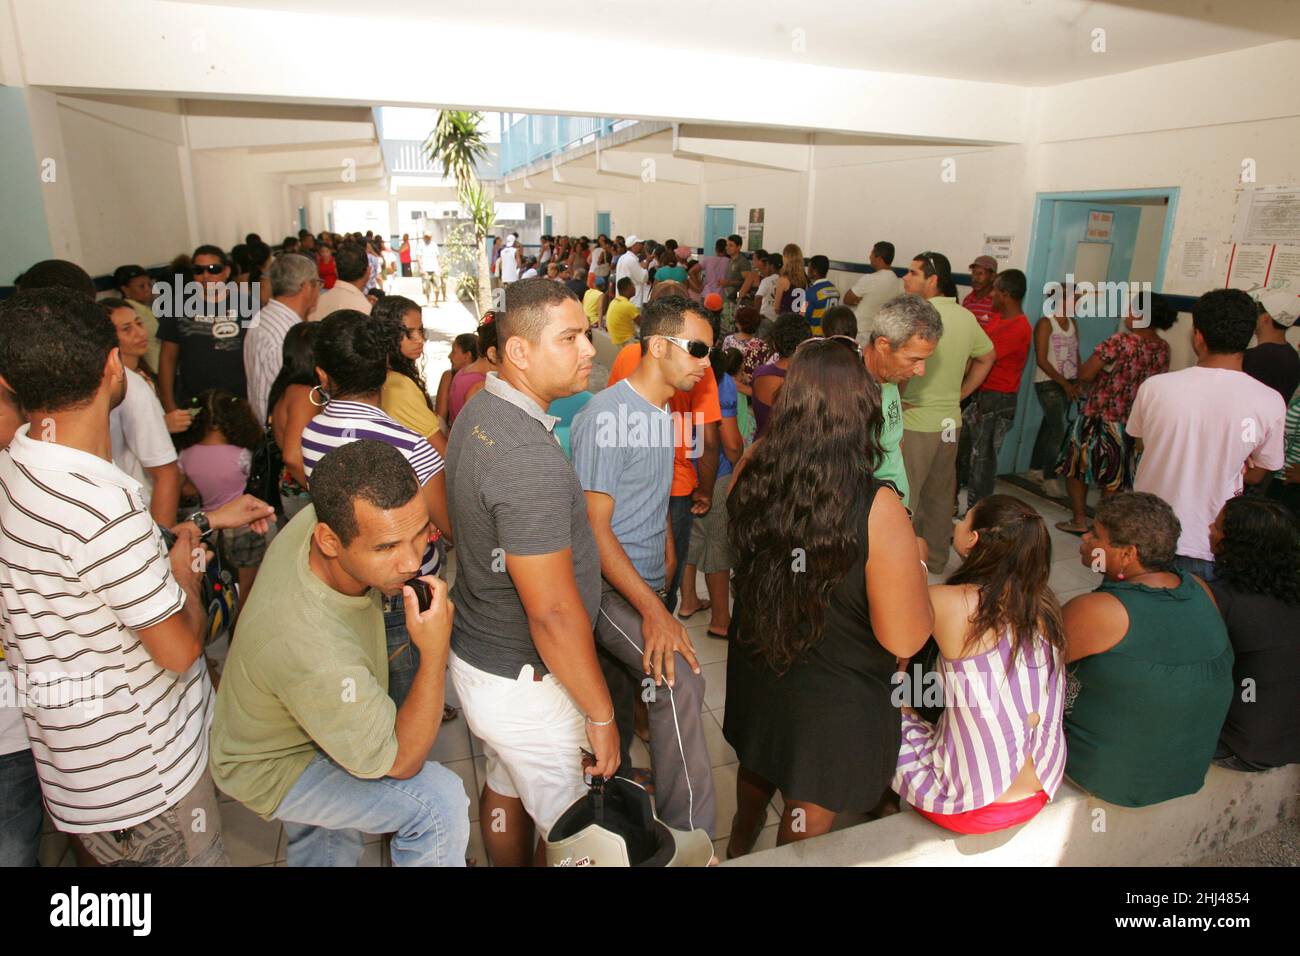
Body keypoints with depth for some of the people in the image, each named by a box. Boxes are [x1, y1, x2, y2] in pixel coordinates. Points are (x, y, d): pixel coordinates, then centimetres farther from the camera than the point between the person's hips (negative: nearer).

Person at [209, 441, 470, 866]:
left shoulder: (316, 519, -27)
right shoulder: (313, 654, -48)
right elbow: (400, 762, -31)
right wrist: (435, 651, -41)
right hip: (272, 770, -8)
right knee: (440, 801, -22)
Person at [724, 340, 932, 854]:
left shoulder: (751, 470, -19)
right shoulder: (876, 508, -31)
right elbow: (904, 639, -24)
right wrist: (913, 565, -7)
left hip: (754, 668, 5)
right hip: (835, 700, -5)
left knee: (757, 763, 35)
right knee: (806, 820, 23)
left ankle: (740, 843, 63)